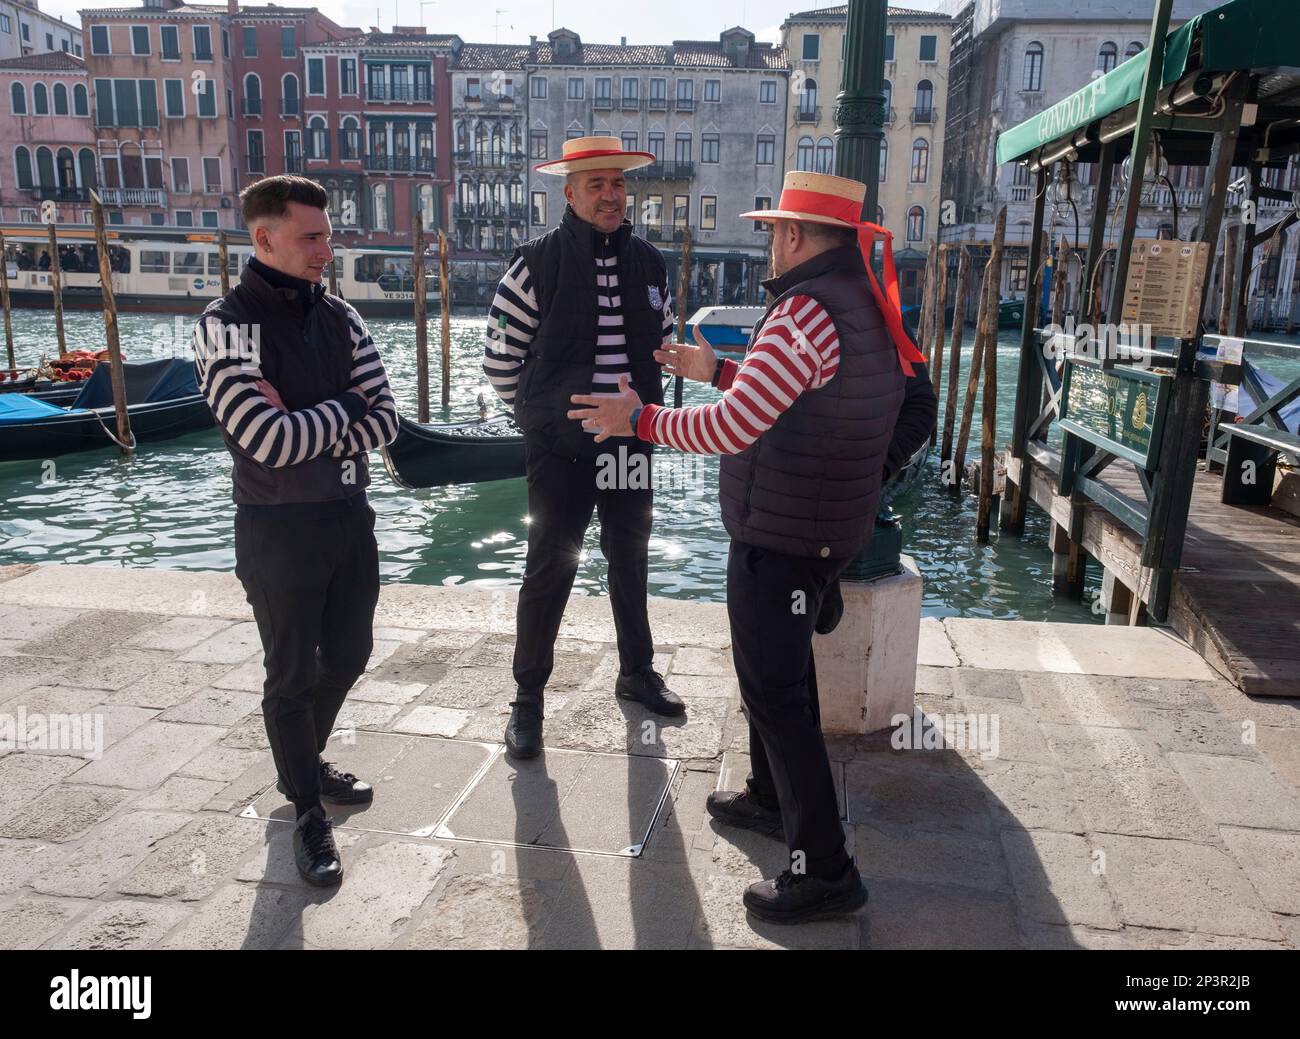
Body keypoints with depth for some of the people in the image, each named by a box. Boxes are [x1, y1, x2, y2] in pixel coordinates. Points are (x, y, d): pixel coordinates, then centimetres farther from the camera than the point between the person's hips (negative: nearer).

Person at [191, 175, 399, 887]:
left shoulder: (341, 318, 4)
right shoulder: (226, 325, -14)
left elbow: (385, 421, -3)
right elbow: (269, 441, -24)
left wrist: (305, 427, -17)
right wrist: (345, 408, -11)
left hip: (351, 517, 6)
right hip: (279, 532, -6)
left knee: (346, 657, 18)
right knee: (292, 677, 8)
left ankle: (304, 762, 44)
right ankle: (307, 809, 28)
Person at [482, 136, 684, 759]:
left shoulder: (649, 264, 4)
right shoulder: (537, 263, -10)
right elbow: (501, 356, -4)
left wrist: (644, 409, 12)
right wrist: (542, 412, 2)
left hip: (632, 444, 5)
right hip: (559, 450, -4)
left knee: (631, 562, 17)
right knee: (549, 570, 3)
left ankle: (636, 672, 36)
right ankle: (527, 697, 19)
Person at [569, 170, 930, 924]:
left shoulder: (808, 311, -23)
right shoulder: (866, 305, 7)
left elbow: (731, 428, -26)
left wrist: (639, 419, -13)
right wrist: (718, 371, 21)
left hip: (782, 536, -10)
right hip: (831, 525, 10)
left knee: (774, 689, -1)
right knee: (780, 665, 23)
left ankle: (825, 869, 9)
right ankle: (774, 797, 41)